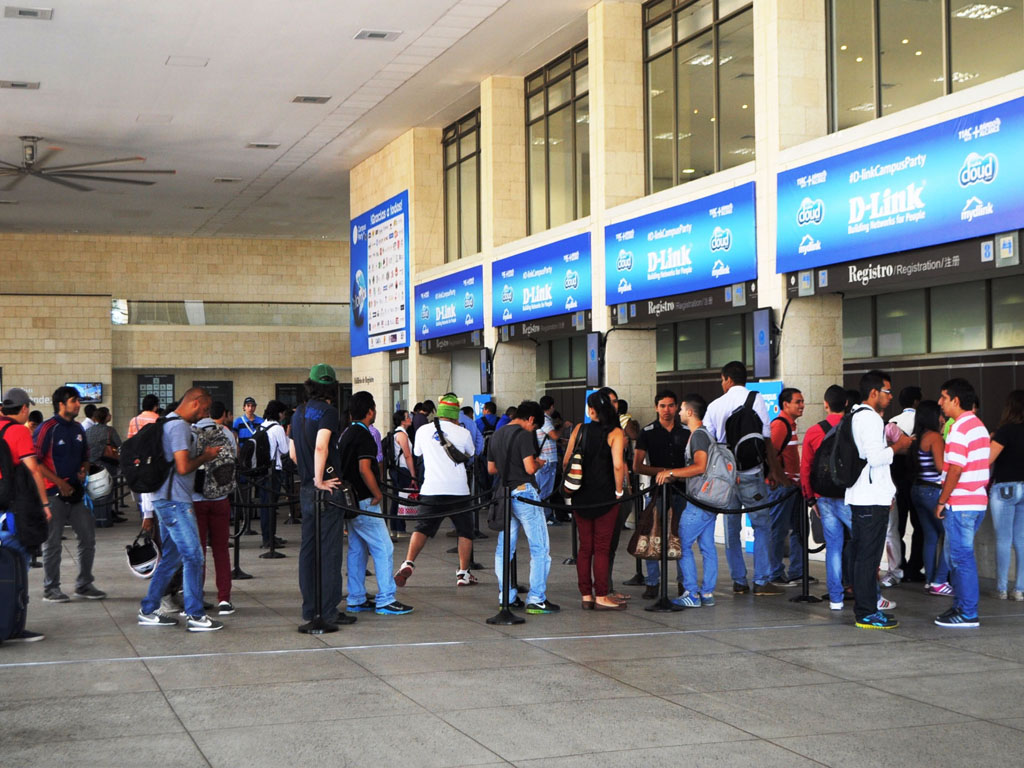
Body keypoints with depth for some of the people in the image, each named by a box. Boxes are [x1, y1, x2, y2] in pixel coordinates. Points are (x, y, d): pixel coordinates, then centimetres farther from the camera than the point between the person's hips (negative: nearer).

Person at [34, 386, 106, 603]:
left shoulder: (78, 428, 13)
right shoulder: (47, 428, -9)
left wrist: (84, 471, 2)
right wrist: (59, 482, -17)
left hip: (76, 491, 7)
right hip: (54, 493, -7)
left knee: (88, 538, 7)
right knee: (53, 543, -1)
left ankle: (84, 584, 18)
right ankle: (50, 589, 7)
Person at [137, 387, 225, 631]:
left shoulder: (169, 423, 19)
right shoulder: (179, 426, -15)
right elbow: (183, 467, -23)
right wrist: (207, 456, -6)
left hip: (166, 501, 11)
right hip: (175, 501, -11)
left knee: (170, 557, 14)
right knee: (194, 556, -8)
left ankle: (148, 611, 18)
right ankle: (195, 616, -6)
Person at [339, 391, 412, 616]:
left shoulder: (346, 434, 13)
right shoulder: (364, 436, -16)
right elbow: (364, 469, -25)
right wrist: (378, 494, -13)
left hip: (350, 500, 10)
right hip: (364, 501, -10)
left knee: (356, 549, 13)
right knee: (383, 548, -6)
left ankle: (356, 599, 17)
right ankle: (385, 600, -7)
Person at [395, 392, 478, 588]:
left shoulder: (423, 431, 2)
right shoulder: (463, 433, -3)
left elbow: (417, 453, 19)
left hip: (431, 490, 1)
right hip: (458, 490, -1)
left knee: (422, 528, 7)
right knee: (465, 531, 11)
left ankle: (408, 562, -12)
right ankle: (463, 573, 10)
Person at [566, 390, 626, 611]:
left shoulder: (579, 430, 2)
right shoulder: (615, 433, -8)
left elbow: (566, 462, 2)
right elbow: (618, 465, -18)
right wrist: (619, 490, -6)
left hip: (581, 498, 4)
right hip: (605, 498, -4)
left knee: (585, 547, 11)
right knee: (602, 548, 1)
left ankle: (586, 595, 14)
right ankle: (601, 596, 3)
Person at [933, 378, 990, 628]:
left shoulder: (960, 429, -16)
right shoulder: (979, 426, 15)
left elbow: (955, 469, -21)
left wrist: (942, 501, -13)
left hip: (960, 504, -10)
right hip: (977, 502, 10)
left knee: (962, 558, -5)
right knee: (957, 556, 17)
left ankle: (968, 614, -2)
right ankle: (961, 606, 22)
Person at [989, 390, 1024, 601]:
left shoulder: (1007, 430, -12)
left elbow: (987, 459, -17)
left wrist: (990, 440, 0)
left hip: (1005, 488, -5)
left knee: (1003, 541, 1)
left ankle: (1001, 589, 4)